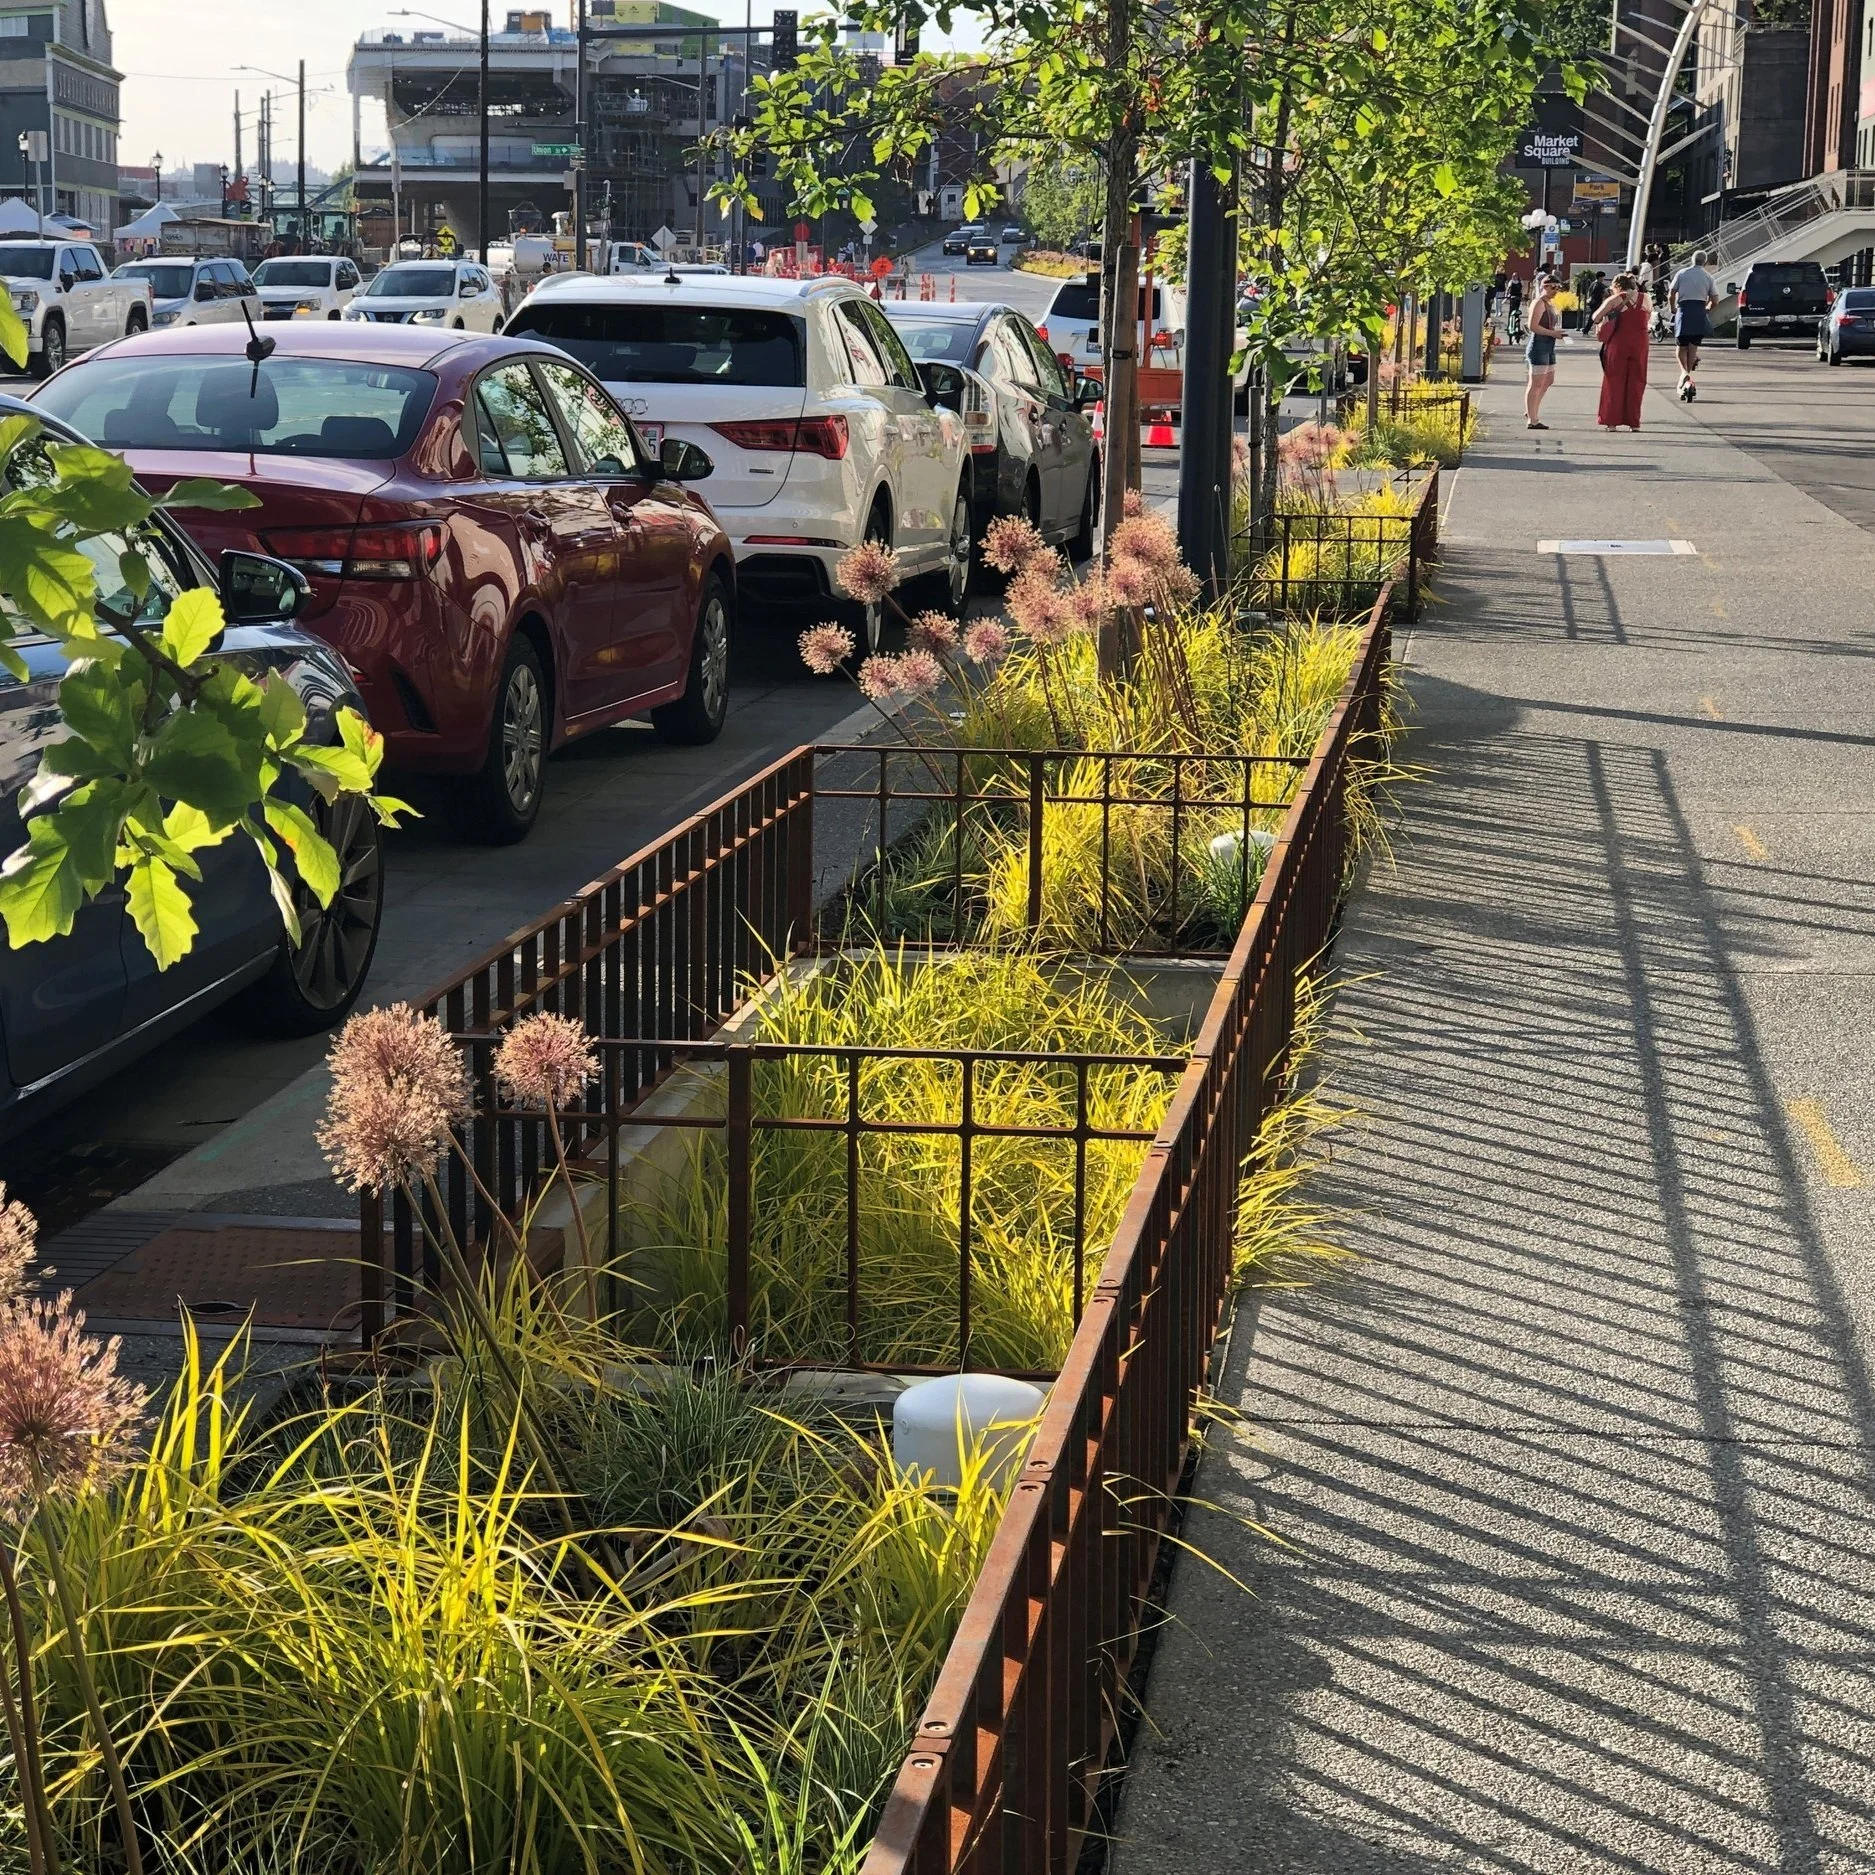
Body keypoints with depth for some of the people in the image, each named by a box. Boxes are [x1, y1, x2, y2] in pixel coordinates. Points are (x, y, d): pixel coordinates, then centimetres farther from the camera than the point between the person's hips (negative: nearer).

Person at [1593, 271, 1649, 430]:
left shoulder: (1615, 300, -2)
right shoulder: (1644, 299, 5)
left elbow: (1596, 317, -3)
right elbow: (1646, 319, 16)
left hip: (1618, 343, -2)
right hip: (1640, 344, 2)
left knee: (1614, 382, 7)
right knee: (1635, 382, 9)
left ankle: (1612, 421, 5)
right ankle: (1633, 422, 8)